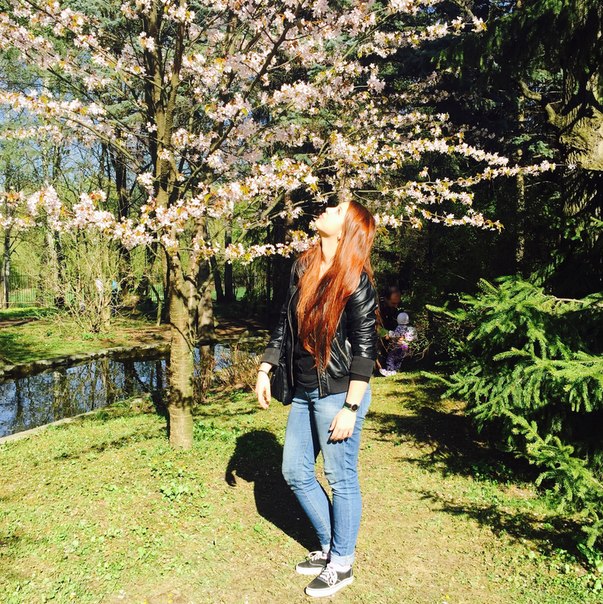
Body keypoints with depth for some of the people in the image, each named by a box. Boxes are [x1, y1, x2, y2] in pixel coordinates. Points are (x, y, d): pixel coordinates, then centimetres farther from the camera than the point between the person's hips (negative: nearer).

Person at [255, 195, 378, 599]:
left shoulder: (356, 281, -15)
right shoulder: (304, 267, 5)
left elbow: (365, 348, -15)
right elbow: (285, 322, 12)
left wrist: (350, 409, -17)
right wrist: (266, 369, 10)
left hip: (338, 394, -7)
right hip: (304, 392, 8)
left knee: (341, 479, 8)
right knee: (295, 472, 17)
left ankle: (341, 563, 30)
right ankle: (329, 546, 37)